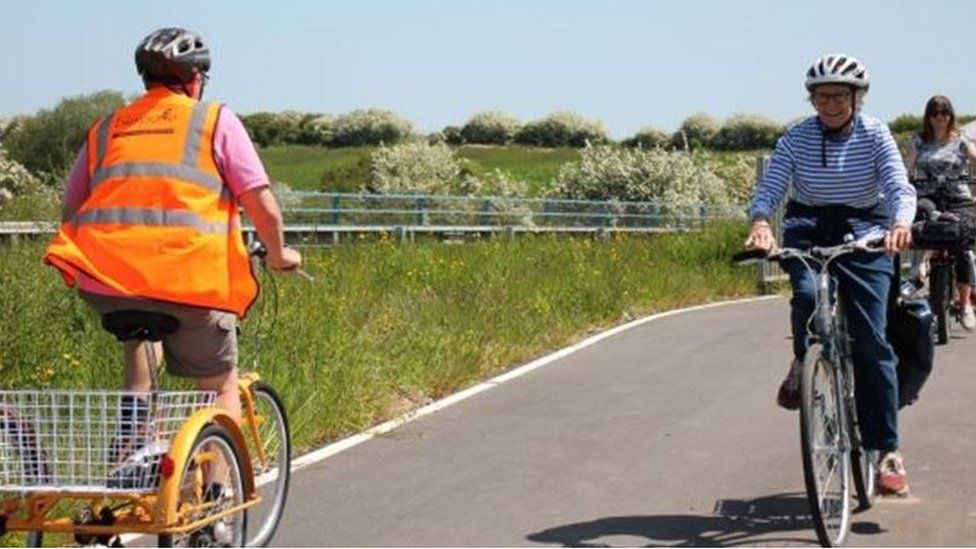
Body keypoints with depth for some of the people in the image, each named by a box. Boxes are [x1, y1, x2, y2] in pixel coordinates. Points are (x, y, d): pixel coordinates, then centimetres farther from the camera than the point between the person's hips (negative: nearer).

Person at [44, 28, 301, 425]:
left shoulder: (105, 128, 19)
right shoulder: (216, 120, 8)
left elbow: (71, 210, 20)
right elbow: (262, 205, 2)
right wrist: (278, 254, 19)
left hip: (108, 278, 3)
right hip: (192, 280, -3)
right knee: (222, 387, 16)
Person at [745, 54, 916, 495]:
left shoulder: (874, 135, -7)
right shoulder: (796, 138, -5)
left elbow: (900, 187, -18)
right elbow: (769, 189, -13)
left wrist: (900, 224, -39)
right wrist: (760, 222, -36)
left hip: (864, 233, -1)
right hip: (807, 230, 1)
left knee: (871, 339, -9)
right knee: (809, 294, -33)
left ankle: (887, 450, -3)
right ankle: (803, 365, 2)